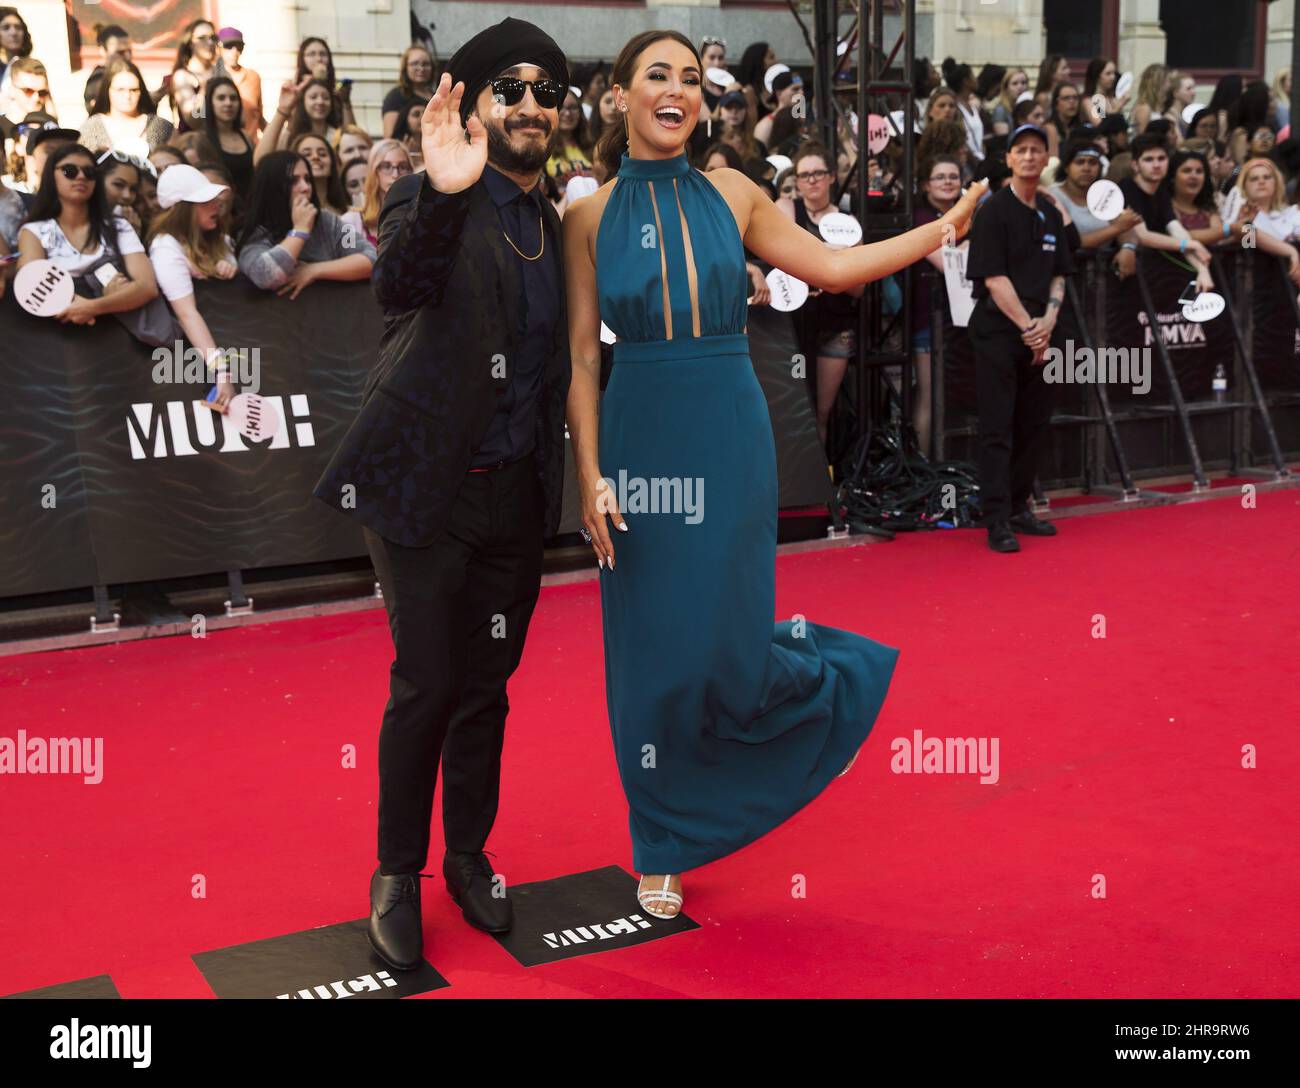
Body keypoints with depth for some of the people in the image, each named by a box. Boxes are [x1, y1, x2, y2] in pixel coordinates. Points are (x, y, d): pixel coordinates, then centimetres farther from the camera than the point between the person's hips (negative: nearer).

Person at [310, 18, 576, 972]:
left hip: (514, 495, 5)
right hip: (427, 489, -5)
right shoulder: (431, 202, -8)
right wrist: (444, 194, -49)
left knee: (486, 686, 14)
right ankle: (398, 875, 19)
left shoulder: (556, 224, 10)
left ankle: (470, 856, 30)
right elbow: (399, 286, -31)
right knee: (424, 687, 1)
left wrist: (568, 482, 12)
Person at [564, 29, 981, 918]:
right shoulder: (592, 216, 3)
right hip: (640, 436, 0)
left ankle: (811, 655, 35)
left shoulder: (730, 193, 6)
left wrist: (942, 228, 2)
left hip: (731, 435, 0)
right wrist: (590, 474, -7)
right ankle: (663, 848, 23)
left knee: (728, 648, -3)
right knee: (651, 650, 4)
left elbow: (833, 267, 7)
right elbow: (583, 356, 0)